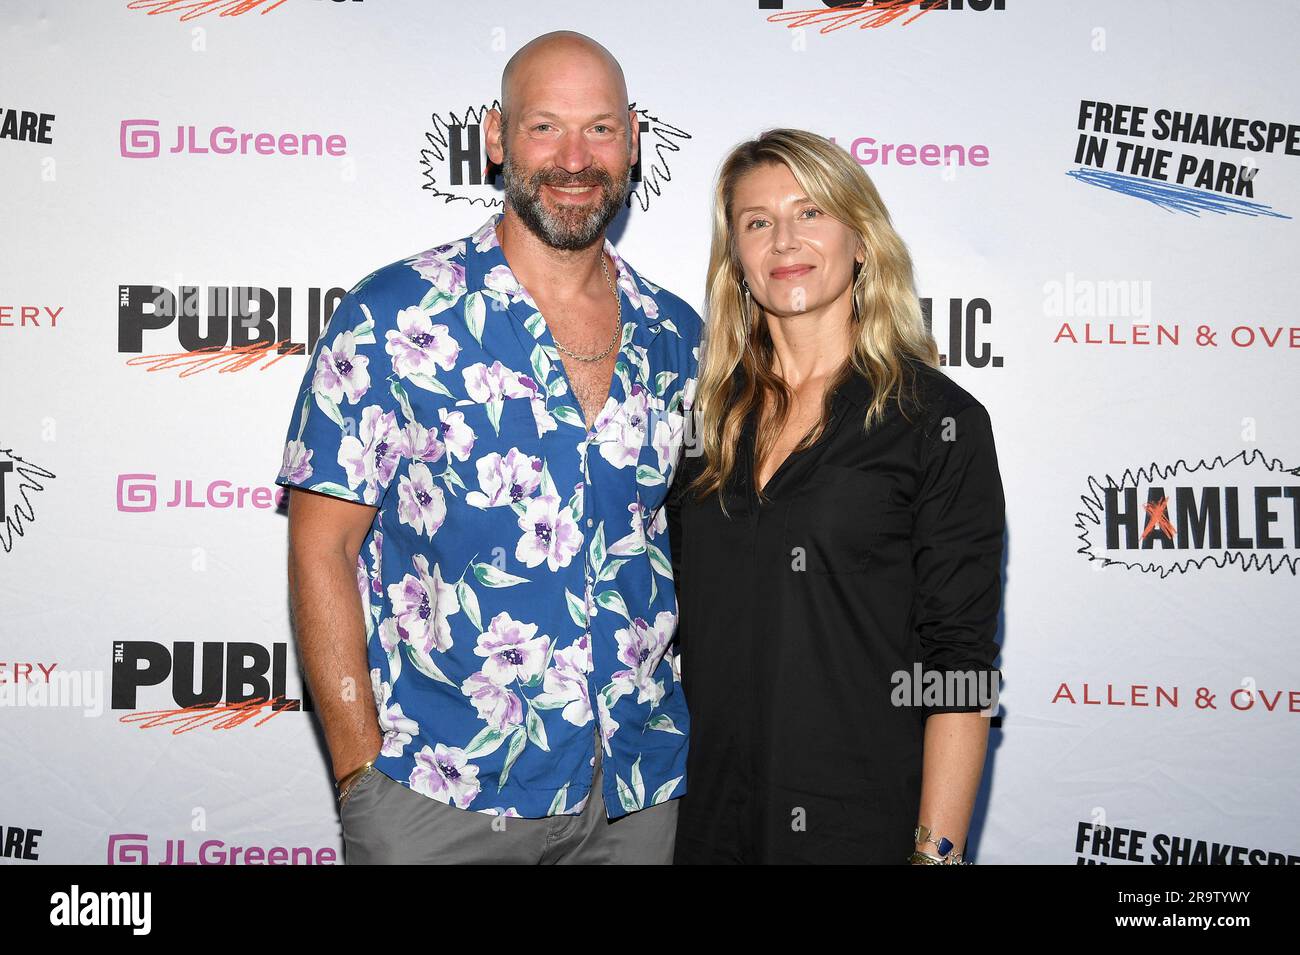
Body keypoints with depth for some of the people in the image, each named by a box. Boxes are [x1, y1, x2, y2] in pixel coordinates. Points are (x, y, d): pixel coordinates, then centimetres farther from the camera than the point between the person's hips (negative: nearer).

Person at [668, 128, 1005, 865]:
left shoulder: (938, 420, -8)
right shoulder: (712, 416, 5)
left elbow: (959, 666, -10)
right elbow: (680, 621, 11)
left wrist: (937, 850, -15)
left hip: (863, 826, -4)